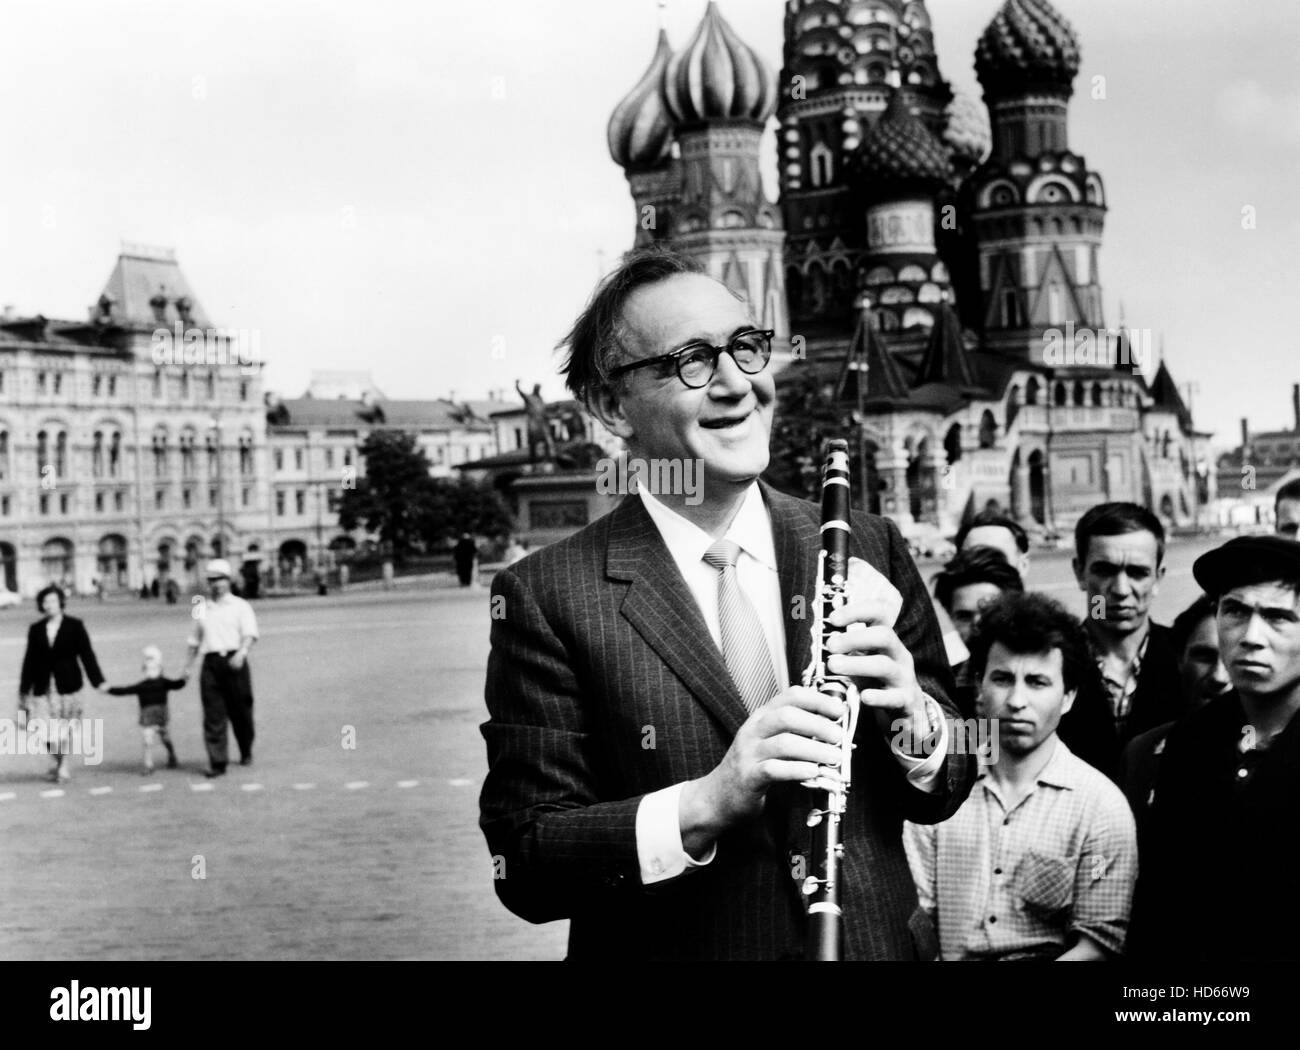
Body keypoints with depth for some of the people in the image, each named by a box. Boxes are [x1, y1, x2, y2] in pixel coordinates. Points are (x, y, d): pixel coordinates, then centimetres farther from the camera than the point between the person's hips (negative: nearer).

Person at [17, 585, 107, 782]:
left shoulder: (74, 626, 1)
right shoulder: (35, 629, 6)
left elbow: (87, 654, -1)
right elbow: (30, 661, 10)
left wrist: (98, 681, -8)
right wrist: (24, 690, 10)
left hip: (67, 685, -1)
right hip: (43, 686, 1)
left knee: (65, 727, 1)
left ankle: (63, 766, 17)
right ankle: (54, 760, 19)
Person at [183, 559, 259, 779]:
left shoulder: (240, 606, 6)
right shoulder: (202, 610, 18)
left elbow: (250, 634, -7)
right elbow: (195, 640, 26)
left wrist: (241, 653, -25)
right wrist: (187, 666, 20)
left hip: (234, 663, -3)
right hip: (211, 663, 3)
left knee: (240, 711, 4)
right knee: (213, 715, -6)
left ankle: (246, 752, 27)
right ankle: (217, 763, -9)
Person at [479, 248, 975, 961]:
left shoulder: (869, 550, -5)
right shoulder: (546, 598, -14)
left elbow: (947, 792, 1)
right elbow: (522, 869, -17)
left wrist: (913, 721, -19)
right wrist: (705, 803, -30)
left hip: (875, 943, 3)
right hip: (672, 949, -3)